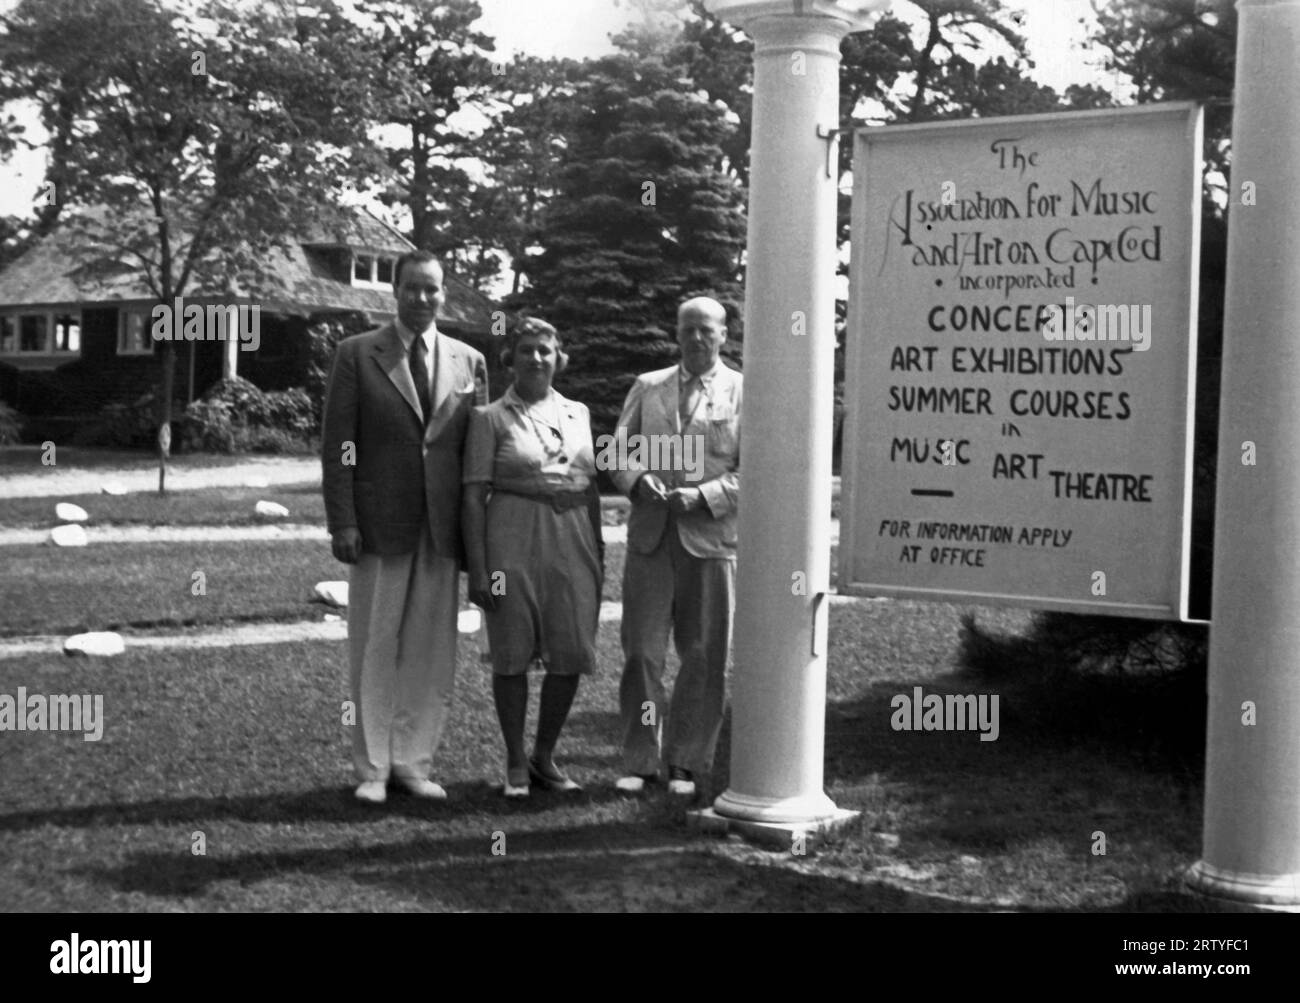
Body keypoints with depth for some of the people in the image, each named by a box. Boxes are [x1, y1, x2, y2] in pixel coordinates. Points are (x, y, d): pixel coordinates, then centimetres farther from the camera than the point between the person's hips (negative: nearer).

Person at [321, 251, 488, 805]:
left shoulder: (469, 362, 10)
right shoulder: (357, 354, 2)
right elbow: (338, 443, -2)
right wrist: (343, 523, -9)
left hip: (443, 527, 3)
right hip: (379, 525, -2)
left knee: (433, 652, 5)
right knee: (375, 649, 4)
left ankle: (413, 761, 17)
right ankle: (373, 768, 13)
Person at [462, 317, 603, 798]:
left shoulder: (578, 414, 13)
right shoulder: (491, 418, 0)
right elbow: (474, 495, -3)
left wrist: (599, 557, 13)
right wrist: (478, 569, -10)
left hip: (573, 540, 4)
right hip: (514, 540, -4)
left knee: (572, 656, 3)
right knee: (512, 654, 2)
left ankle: (545, 756, 21)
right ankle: (515, 763, 17)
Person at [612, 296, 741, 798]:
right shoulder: (647, 387, 14)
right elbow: (620, 448, 12)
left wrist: (703, 496, -15)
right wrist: (638, 480, -9)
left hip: (711, 536, -2)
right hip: (650, 535, 2)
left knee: (705, 656, 3)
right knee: (641, 650, 1)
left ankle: (685, 763, 14)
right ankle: (640, 760, 10)